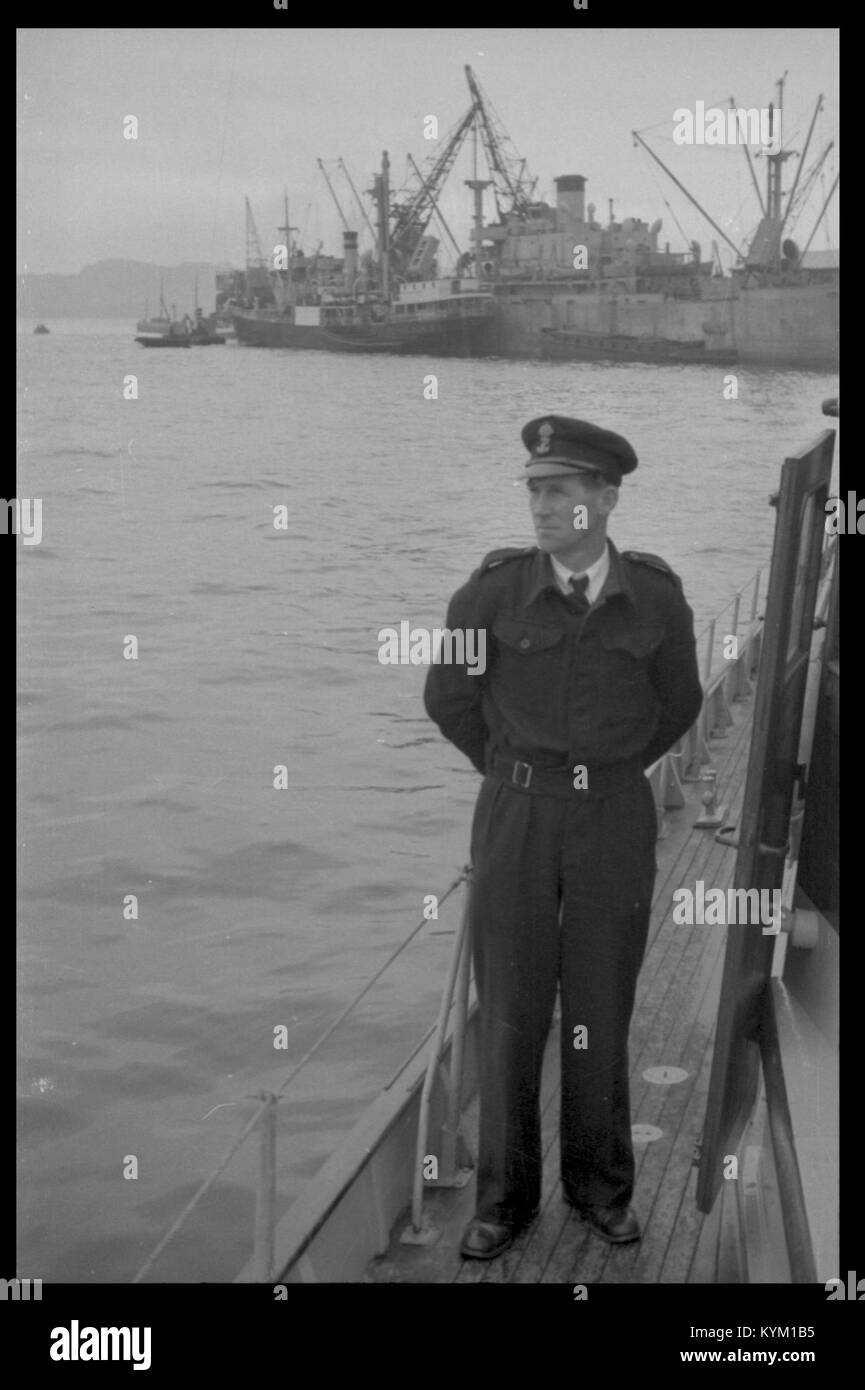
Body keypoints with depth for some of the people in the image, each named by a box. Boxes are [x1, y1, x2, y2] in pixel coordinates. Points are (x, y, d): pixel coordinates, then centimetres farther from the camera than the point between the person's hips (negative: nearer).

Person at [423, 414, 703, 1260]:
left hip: (616, 821, 1)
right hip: (514, 818, -1)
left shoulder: (656, 596, -6)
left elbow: (678, 703, 11)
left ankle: (600, 1185, 29)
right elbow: (449, 698, 4)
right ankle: (505, 1196, 21)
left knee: (600, 1012, 10)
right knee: (509, 1012, 5)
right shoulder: (493, 589, -10)